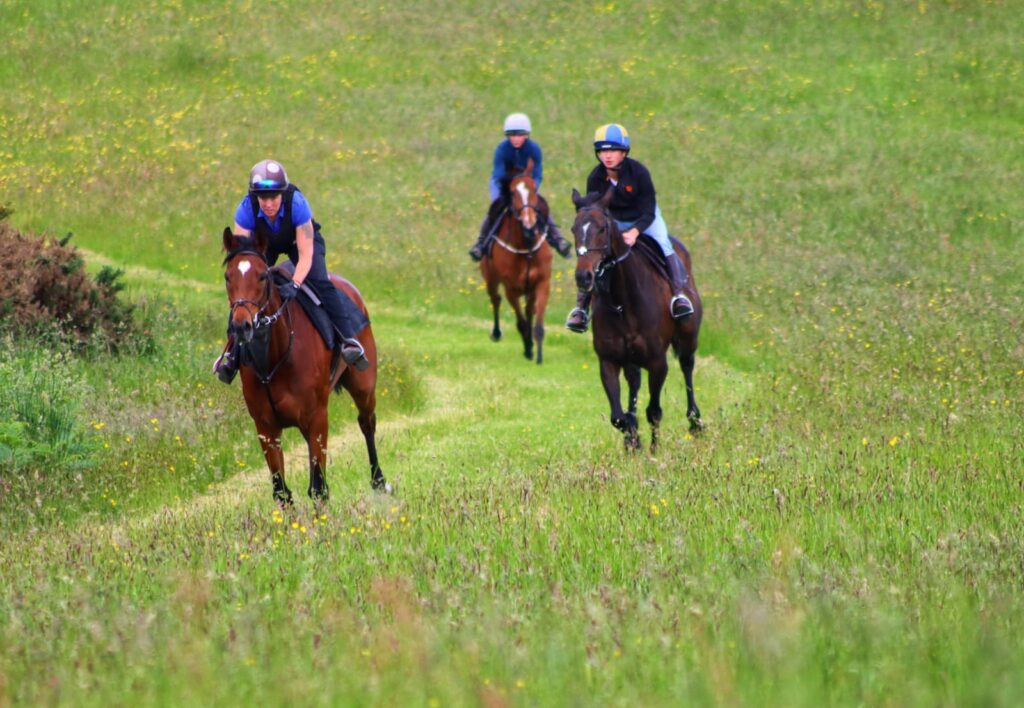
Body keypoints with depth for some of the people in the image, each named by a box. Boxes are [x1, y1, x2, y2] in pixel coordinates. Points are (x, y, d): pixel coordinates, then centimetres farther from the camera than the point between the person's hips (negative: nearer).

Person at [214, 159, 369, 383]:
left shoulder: (297, 204, -38)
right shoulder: (246, 209, -33)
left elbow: (305, 255, -36)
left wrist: (295, 284, -51)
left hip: (301, 240, -2)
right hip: (263, 244, 2)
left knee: (320, 282, -26)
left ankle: (348, 340, -27)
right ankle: (232, 353, 4)